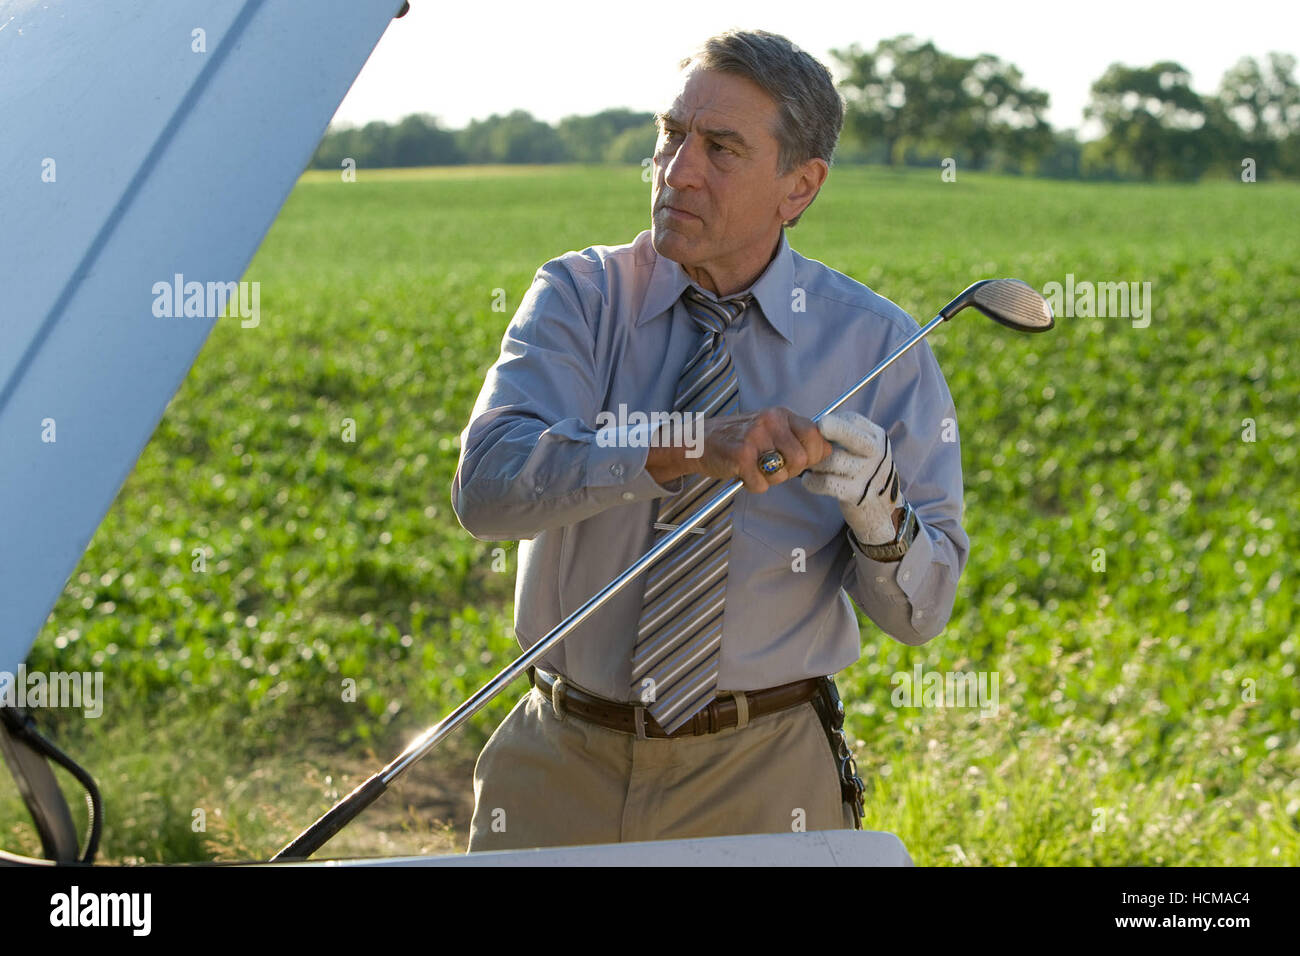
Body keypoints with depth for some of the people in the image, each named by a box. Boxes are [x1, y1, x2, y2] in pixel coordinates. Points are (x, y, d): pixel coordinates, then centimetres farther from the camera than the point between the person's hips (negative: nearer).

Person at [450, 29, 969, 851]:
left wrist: (879, 513, -27)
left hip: (764, 782, 0)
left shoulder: (876, 344, -4)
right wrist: (685, 450, -35)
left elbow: (921, 611, -5)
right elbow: (489, 484, -22)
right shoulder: (580, 298, -4)